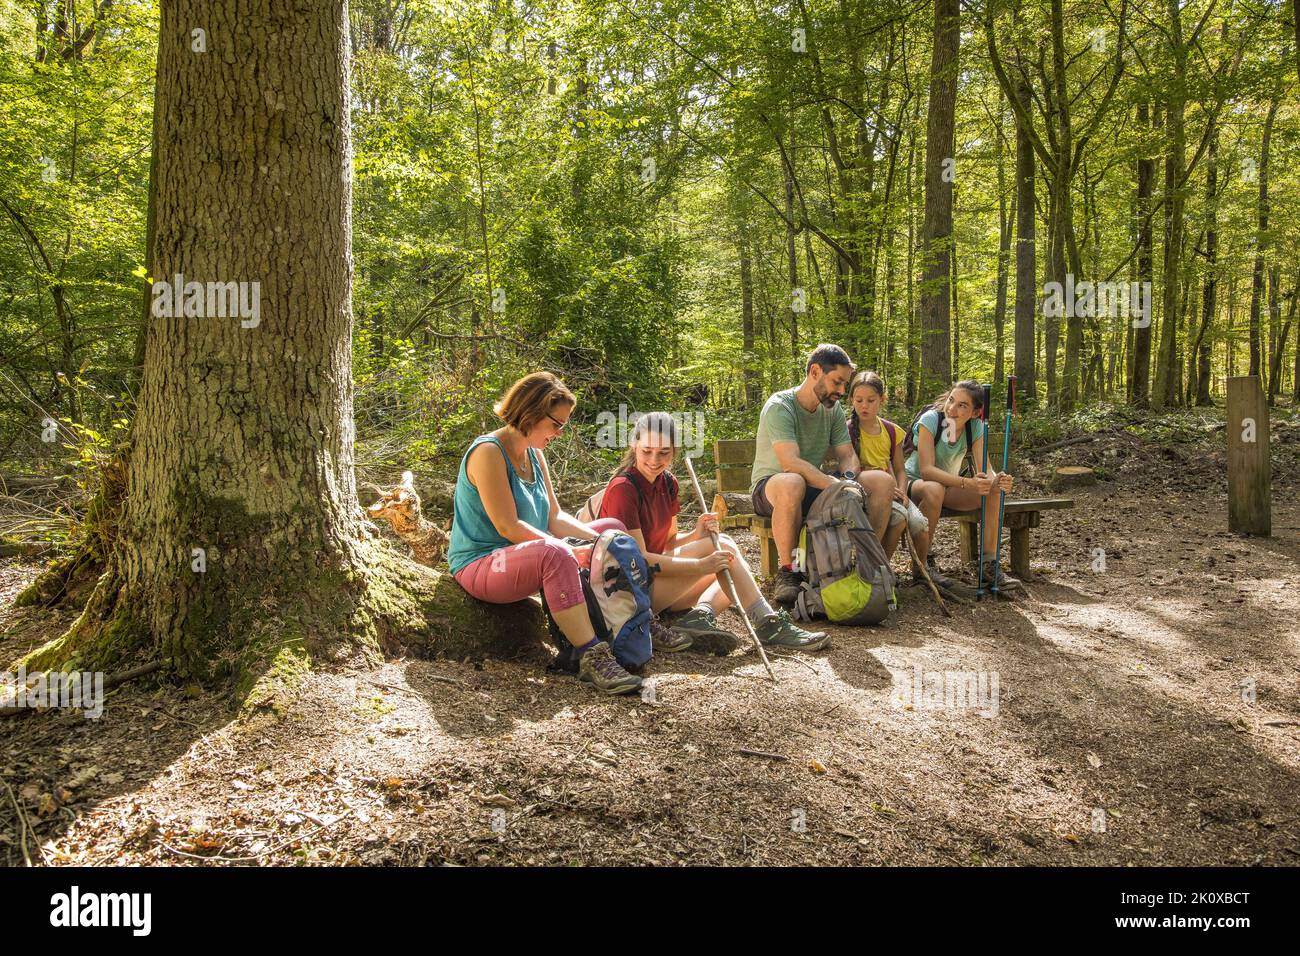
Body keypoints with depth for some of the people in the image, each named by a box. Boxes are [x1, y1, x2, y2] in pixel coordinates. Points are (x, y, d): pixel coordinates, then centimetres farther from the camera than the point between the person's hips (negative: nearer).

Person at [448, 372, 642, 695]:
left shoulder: (533, 454, 9)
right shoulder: (488, 452, -19)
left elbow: (555, 517, 6)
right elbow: (508, 527, -24)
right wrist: (571, 551, -23)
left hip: (526, 554, 10)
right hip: (480, 565, -10)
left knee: (612, 528, 9)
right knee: (555, 554, -40)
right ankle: (591, 657, -38)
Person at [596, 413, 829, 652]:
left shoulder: (666, 483, 8)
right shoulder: (622, 488, -18)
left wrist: (695, 535, -10)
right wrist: (701, 565, -27)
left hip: (657, 580, 9)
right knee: (723, 545, -16)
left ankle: (700, 615, -23)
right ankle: (768, 625, -17)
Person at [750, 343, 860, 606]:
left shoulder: (833, 409, 6)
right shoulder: (779, 407, -18)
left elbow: (848, 455, 4)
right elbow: (792, 463, -31)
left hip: (815, 488, 6)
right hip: (769, 487, -6)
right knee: (792, 483, -44)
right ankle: (787, 572, -31)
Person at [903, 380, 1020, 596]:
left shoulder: (976, 427, -8)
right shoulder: (930, 420, -23)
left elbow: (984, 469, -16)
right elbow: (926, 470, -31)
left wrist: (996, 480, -41)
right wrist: (966, 483, -45)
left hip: (948, 485, 5)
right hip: (914, 483, -5)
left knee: (992, 490, -19)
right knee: (935, 489, -39)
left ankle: (989, 565, -14)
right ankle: (921, 565, -25)